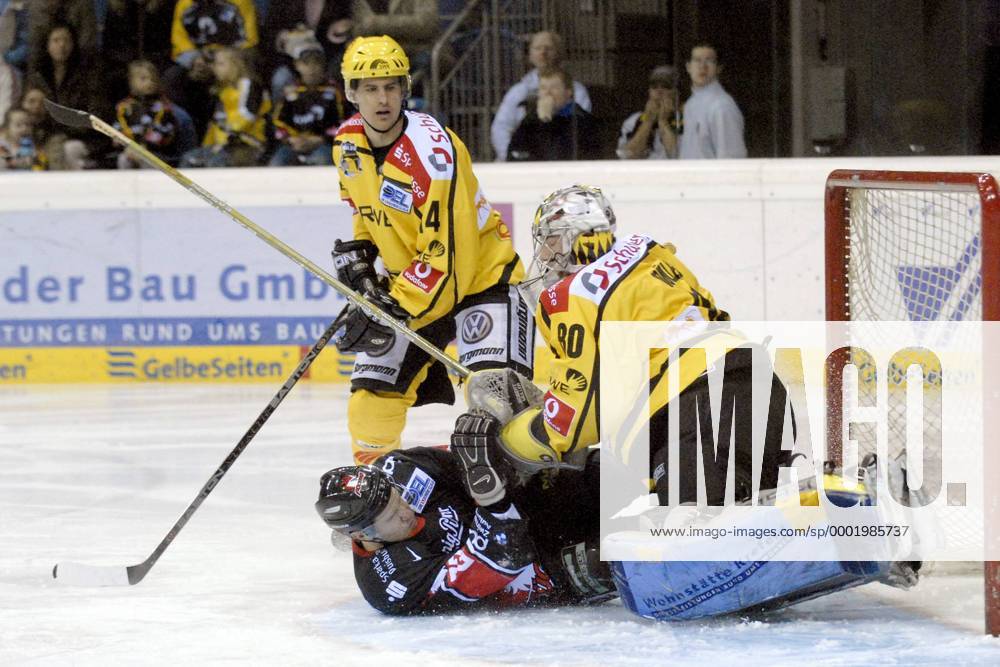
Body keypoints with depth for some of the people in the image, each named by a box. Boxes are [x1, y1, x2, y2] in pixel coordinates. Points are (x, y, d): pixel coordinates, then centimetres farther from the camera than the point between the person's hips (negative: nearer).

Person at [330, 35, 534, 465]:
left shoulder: (432, 151, -27)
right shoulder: (348, 143, -3)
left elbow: (449, 257, -29)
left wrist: (393, 310, -32)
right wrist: (356, 253, 3)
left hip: (478, 276, -7)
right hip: (406, 285, 7)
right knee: (371, 395, 4)